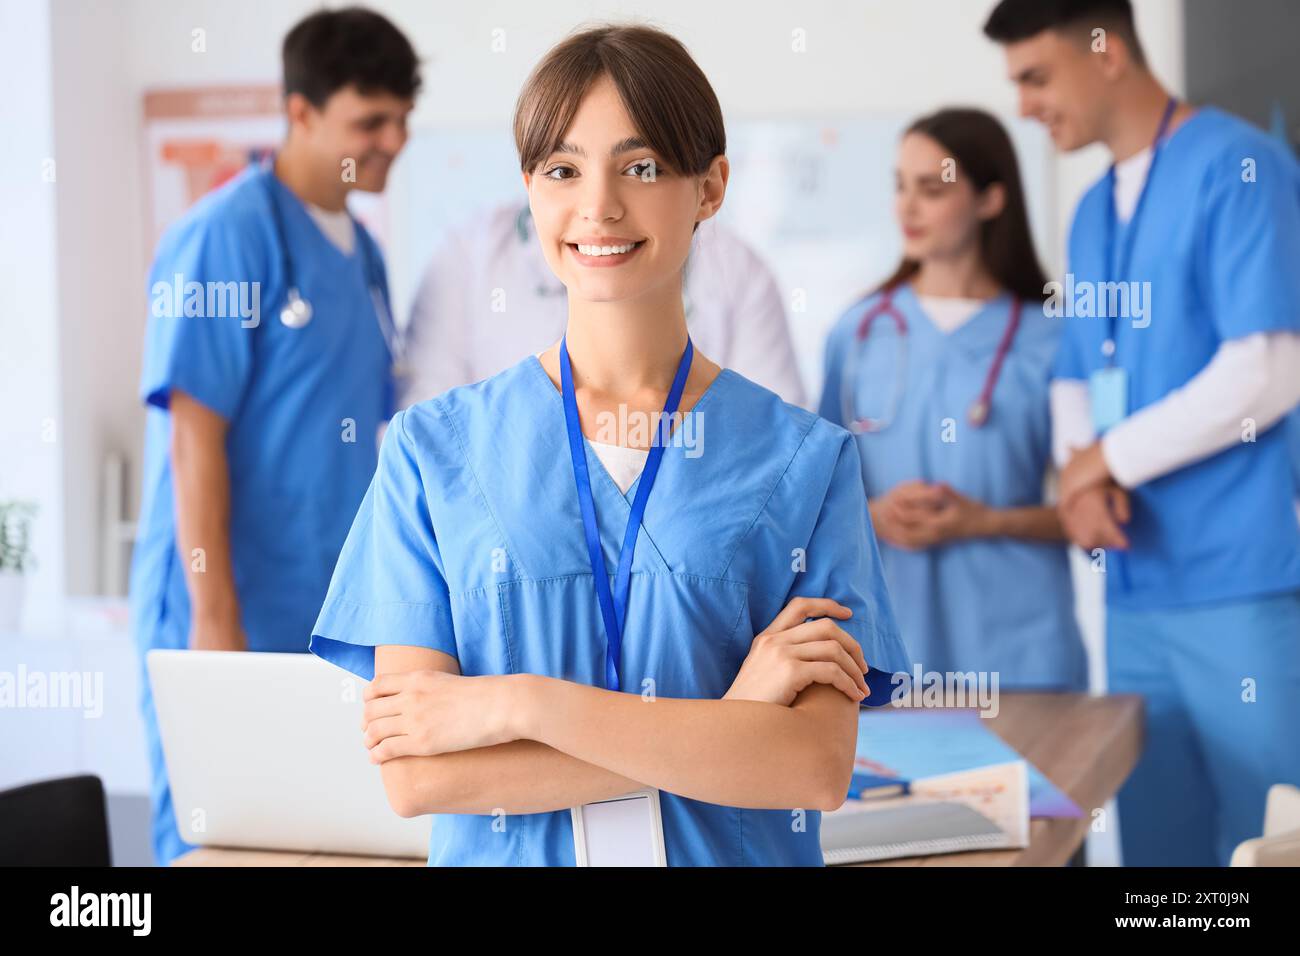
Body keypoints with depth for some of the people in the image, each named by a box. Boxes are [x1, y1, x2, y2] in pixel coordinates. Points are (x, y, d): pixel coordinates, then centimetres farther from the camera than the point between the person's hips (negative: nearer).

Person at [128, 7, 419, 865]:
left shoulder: (361, 252, 12)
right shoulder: (228, 234, -12)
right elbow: (194, 433, -16)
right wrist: (214, 616, -19)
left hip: (332, 616, 8)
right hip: (237, 616, -8)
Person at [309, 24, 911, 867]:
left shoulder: (805, 458, -5)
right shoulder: (433, 446, -5)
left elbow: (818, 767, -14)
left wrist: (522, 703, -19)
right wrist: (724, 722, -17)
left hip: (736, 853, 0)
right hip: (503, 857, 0)